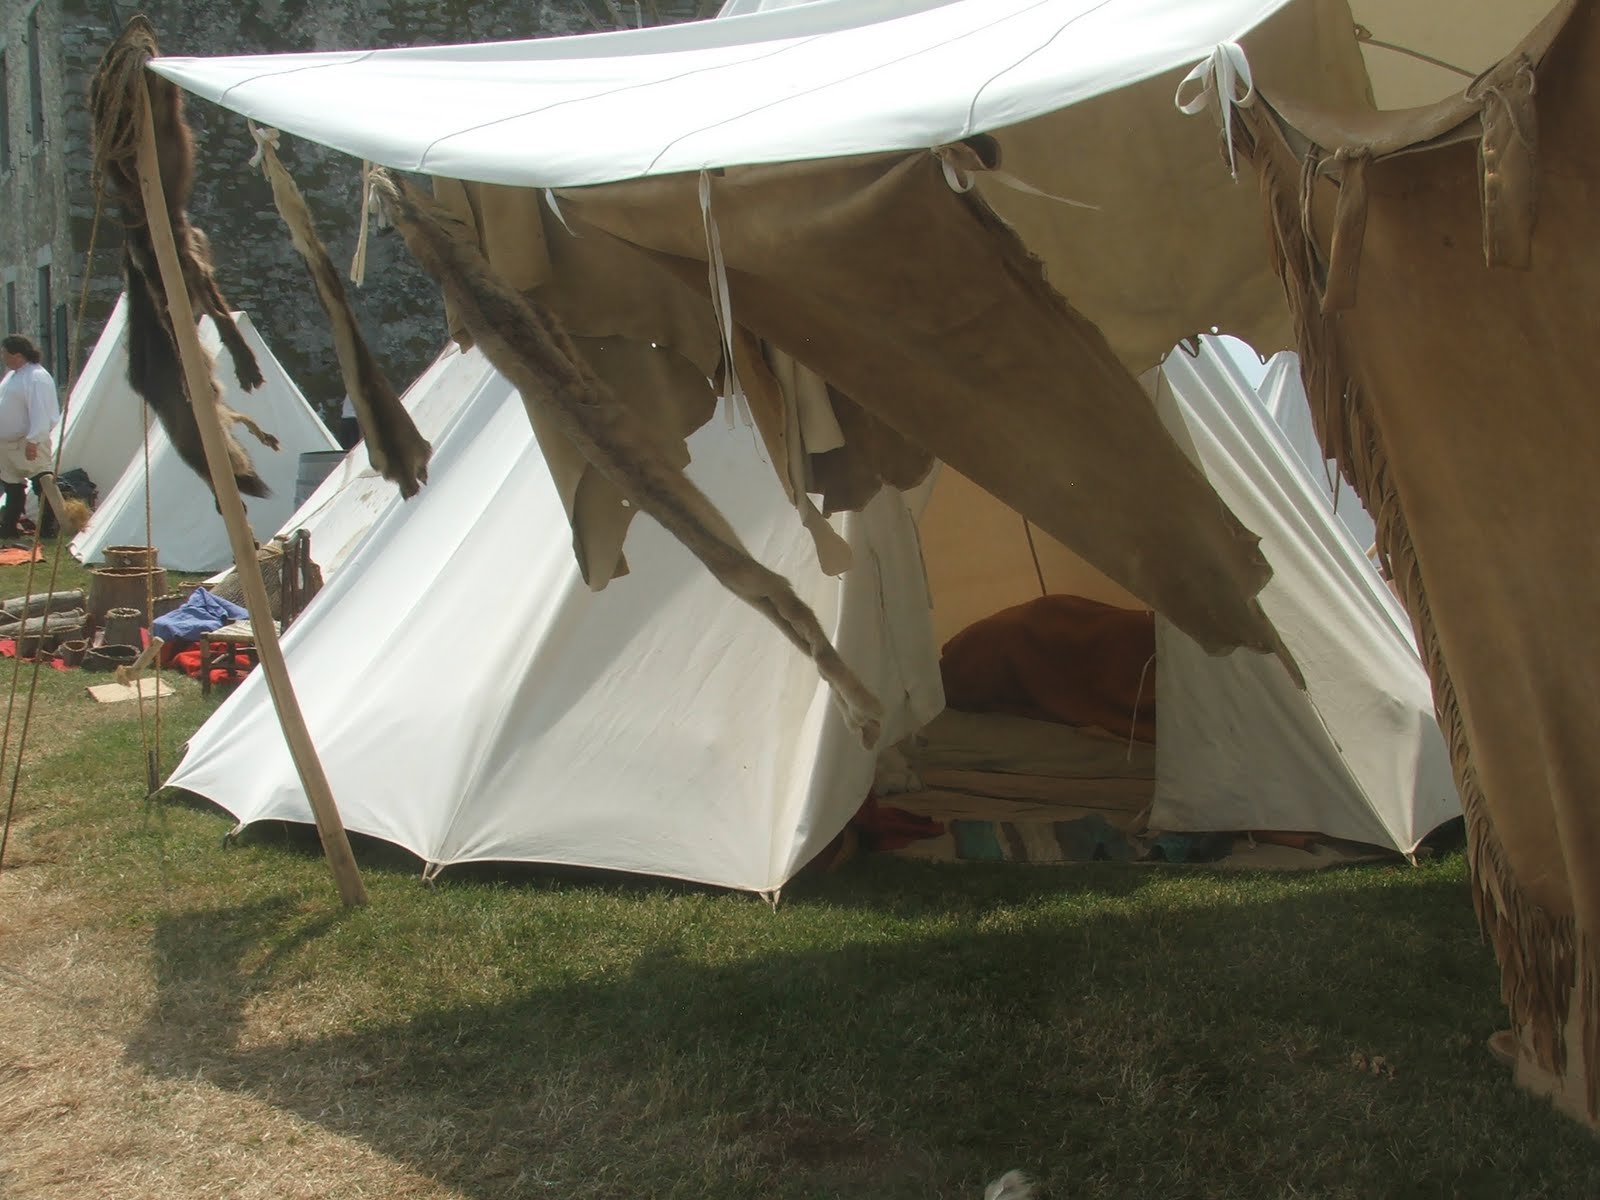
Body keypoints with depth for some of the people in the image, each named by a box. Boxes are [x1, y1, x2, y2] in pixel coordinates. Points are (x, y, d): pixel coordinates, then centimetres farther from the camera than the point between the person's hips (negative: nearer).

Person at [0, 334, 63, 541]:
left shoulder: (37, 378, -18)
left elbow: (40, 413, -24)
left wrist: (33, 440, -28)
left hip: (28, 445, -10)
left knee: (43, 486, -5)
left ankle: (47, 529, -1)